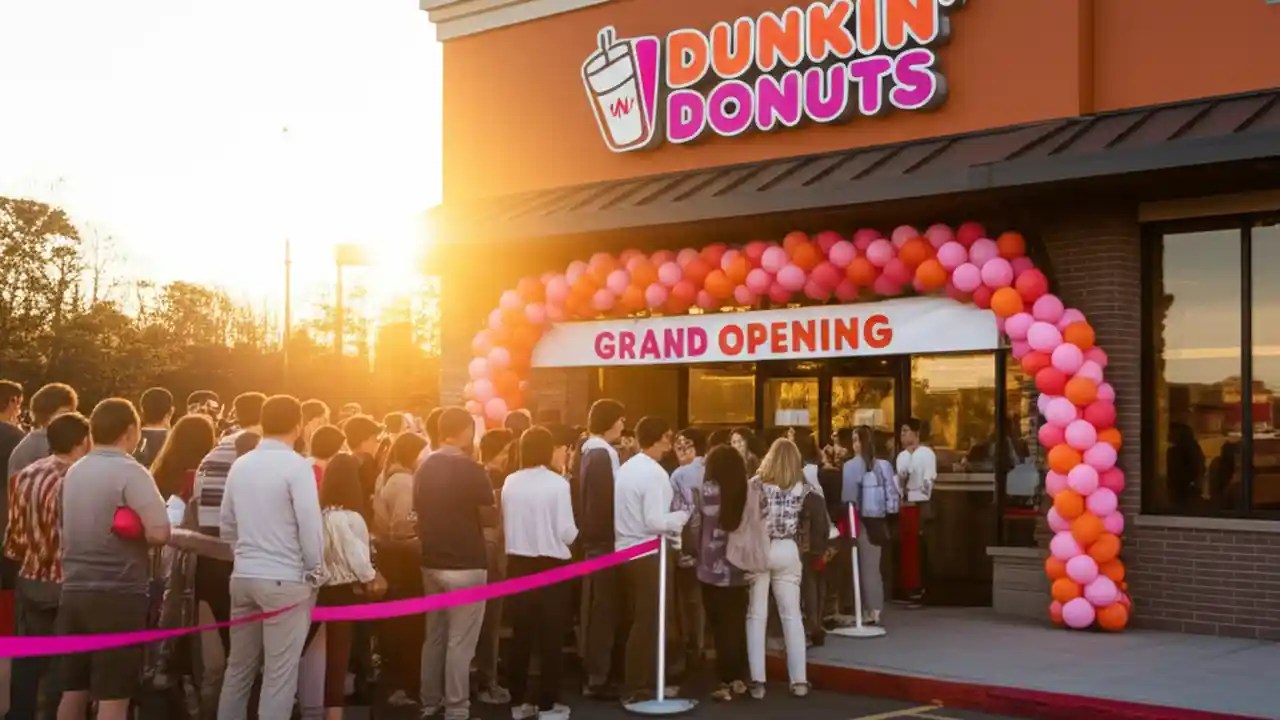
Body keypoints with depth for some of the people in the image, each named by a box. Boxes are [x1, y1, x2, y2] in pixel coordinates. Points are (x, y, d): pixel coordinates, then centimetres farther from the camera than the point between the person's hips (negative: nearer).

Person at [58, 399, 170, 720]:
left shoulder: (74, 472, 9)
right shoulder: (130, 472, -12)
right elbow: (159, 533, -19)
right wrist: (133, 529, 1)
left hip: (74, 592, 7)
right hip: (117, 595, -7)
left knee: (73, 691, 13)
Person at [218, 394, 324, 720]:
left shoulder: (240, 465, 7)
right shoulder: (296, 465, -11)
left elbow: (226, 524, 13)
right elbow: (310, 524, -14)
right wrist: (314, 570, -2)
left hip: (243, 576, 6)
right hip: (285, 579, -6)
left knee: (239, 667, 15)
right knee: (280, 674, -1)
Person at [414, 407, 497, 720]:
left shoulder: (424, 469, 6)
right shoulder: (471, 470, -14)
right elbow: (489, 518, -12)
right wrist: (481, 509, 8)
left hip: (432, 562, 7)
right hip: (466, 564, -7)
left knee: (434, 636, 16)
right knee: (460, 641, -2)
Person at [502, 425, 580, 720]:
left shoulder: (510, 483, -1)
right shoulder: (556, 483, -13)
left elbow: (506, 523, 5)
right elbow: (567, 532, -13)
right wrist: (573, 533, 9)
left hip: (518, 563, 4)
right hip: (551, 564, -4)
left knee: (521, 634, 13)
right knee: (551, 636, 5)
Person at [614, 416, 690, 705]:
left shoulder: (626, 468, 10)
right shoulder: (654, 473, -16)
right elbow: (655, 522, -22)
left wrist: (673, 521, 14)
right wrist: (684, 515, -7)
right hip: (647, 555, -9)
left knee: (642, 621, 17)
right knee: (647, 623, -1)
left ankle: (643, 683, 25)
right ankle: (637, 689, 4)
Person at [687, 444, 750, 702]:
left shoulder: (704, 491, -7)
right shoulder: (746, 490, 0)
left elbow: (694, 526, -2)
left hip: (713, 568, -3)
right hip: (740, 567, 3)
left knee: (720, 626, 3)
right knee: (738, 624, 12)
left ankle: (727, 681, 3)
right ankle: (739, 679, 15)